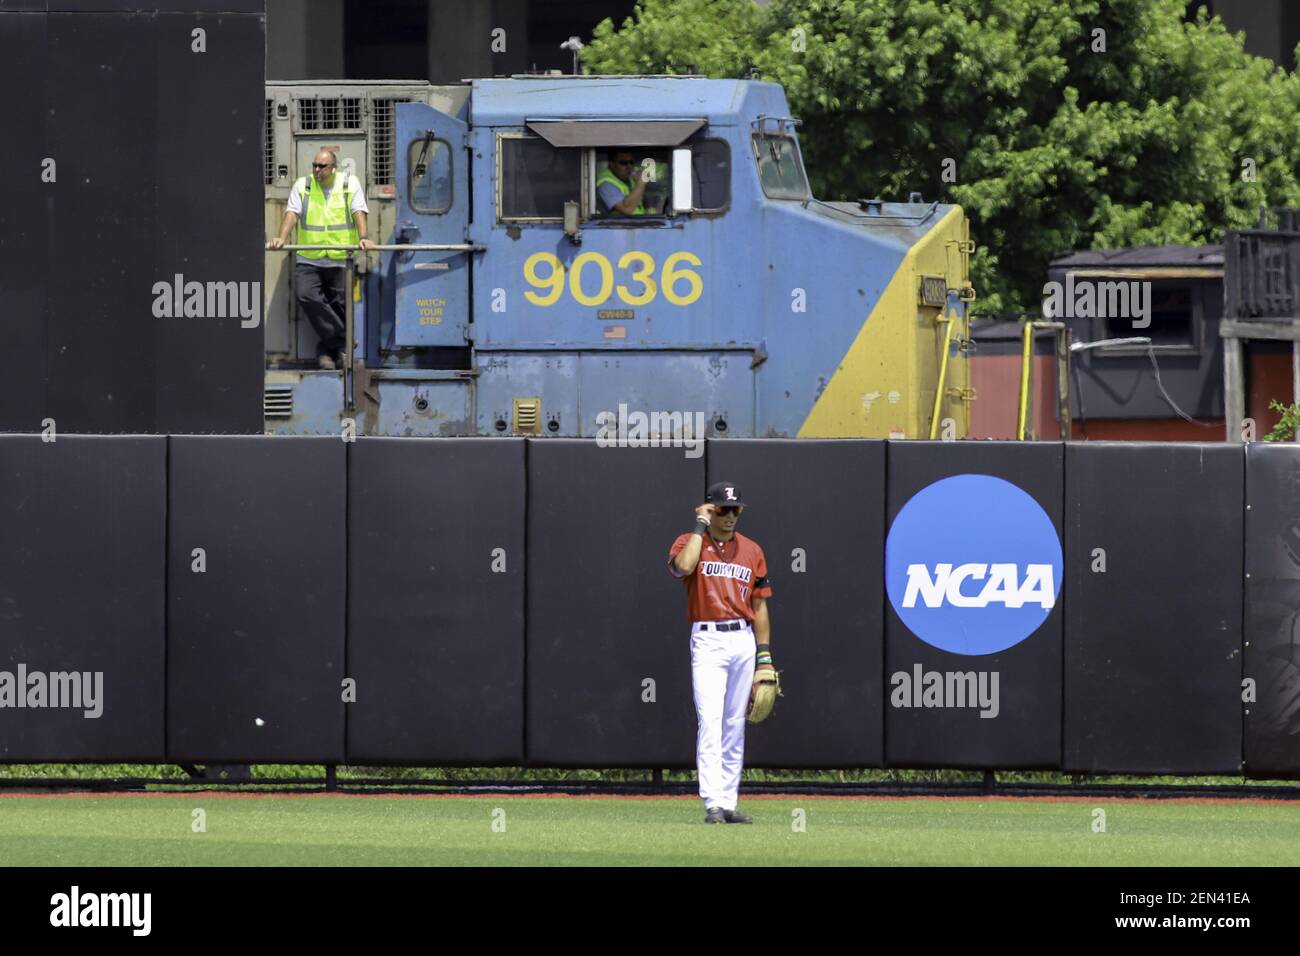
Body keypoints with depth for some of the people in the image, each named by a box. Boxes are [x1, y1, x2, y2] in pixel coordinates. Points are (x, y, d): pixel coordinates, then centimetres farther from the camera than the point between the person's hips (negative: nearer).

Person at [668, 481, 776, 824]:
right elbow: (683, 566, -23)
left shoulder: (751, 551, 12)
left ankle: (729, 802, 13)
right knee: (710, 722, -14)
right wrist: (701, 526, -10)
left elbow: (760, 606, 13)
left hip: (744, 641, 4)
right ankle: (713, 804, -20)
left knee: (735, 726, 8)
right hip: (708, 641, -4)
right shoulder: (690, 542, 2)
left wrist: (765, 656, 7)